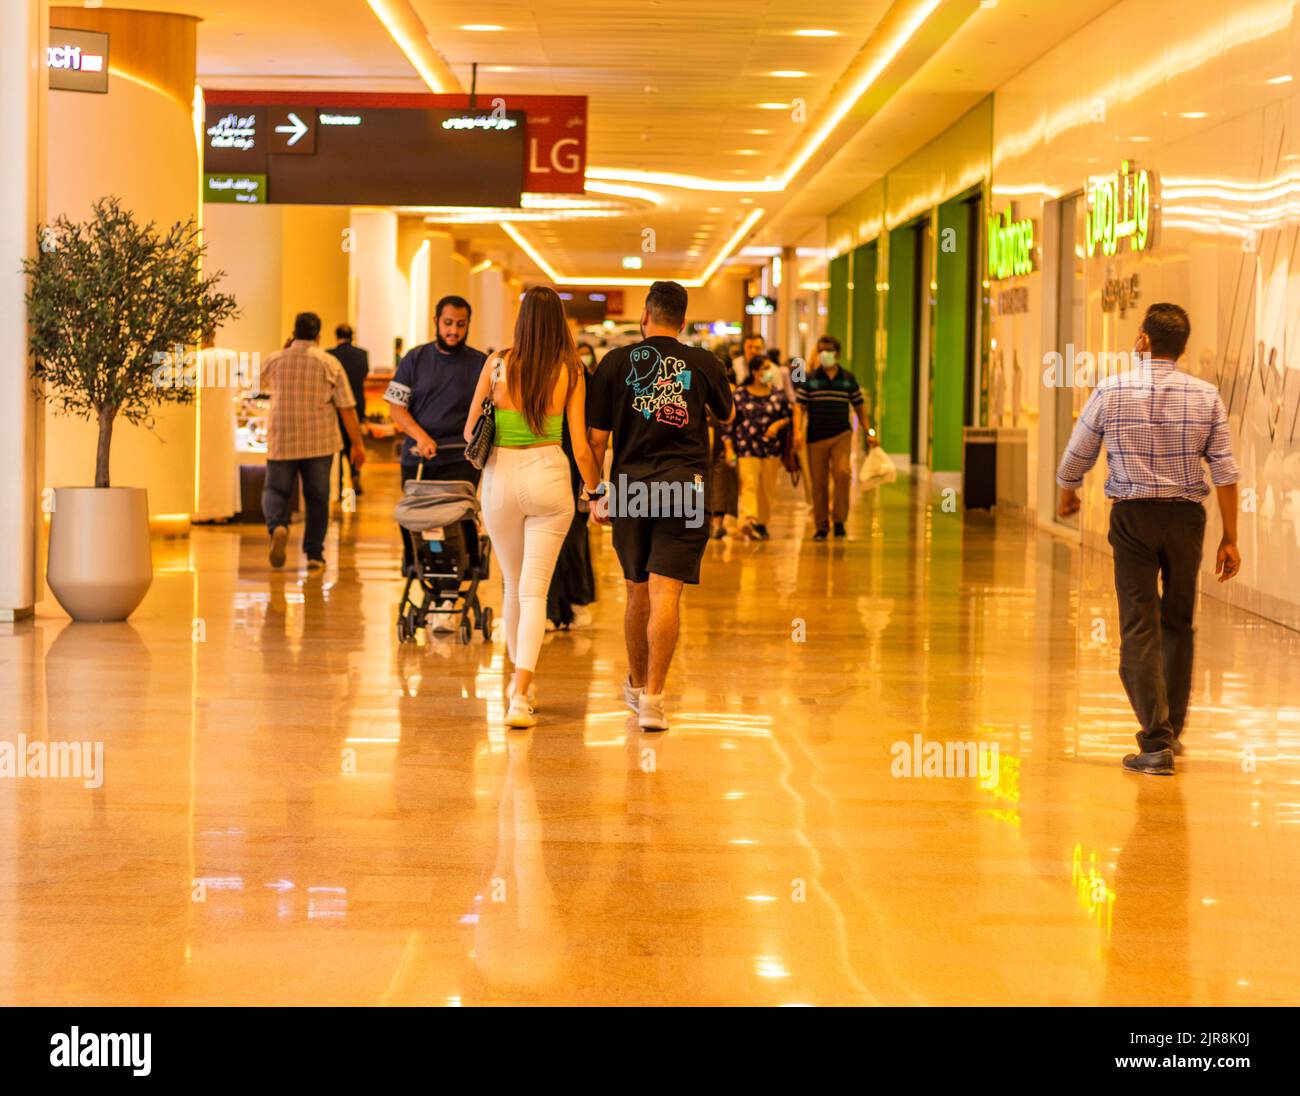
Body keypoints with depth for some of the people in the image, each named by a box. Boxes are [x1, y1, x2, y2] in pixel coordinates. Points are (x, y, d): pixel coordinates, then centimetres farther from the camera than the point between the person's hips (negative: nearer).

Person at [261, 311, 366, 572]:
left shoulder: (274, 361, 1)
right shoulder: (330, 364, -4)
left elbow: (261, 382, 25)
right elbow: (346, 407, -7)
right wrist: (357, 444, -1)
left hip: (281, 441, 1)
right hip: (319, 442, -1)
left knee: (276, 490, 10)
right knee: (317, 498, 11)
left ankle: (277, 526, -21)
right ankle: (314, 555, 13)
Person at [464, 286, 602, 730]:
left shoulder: (497, 365, -4)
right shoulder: (570, 373, -4)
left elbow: (470, 431, 3)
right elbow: (580, 447, -4)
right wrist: (597, 493, 11)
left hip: (501, 476, 1)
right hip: (549, 476, -1)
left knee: (512, 583, 20)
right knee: (534, 589, -2)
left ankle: (521, 679, 33)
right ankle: (520, 695, -16)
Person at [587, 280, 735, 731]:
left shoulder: (616, 362, 4)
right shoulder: (704, 364, 4)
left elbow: (597, 438, 3)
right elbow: (726, 415, 24)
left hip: (630, 487, 2)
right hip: (684, 487, -2)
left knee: (638, 591, 17)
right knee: (665, 595, -6)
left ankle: (636, 684, 34)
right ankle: (652, 698, -13)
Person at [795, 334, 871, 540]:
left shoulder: (848, 379, 7)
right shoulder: (809, 379, 4)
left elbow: (858, 407, 14)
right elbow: (799, 407, 0)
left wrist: (867, 433, 11)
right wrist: (798, 431, -14)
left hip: (841, 435, 0)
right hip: (816, 437, 0)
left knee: (842, 472, -20)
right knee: (818, 483, 3)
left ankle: (839, 520, -7)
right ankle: (821, 526, 14)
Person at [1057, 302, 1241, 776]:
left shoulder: (1111, 391, -5)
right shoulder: (1205, 396, -2)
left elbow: (1075, 460, 3)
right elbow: (1225, 471, -4)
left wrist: (1067, 496, 25)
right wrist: (1230, 538, 2)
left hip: (1133, 515, -2)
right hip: (1186, 516, 2)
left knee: (1140, 628, -1)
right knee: (1178, 624, 17)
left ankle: (1156, 742, -9)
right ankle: (1172, 732, 27)